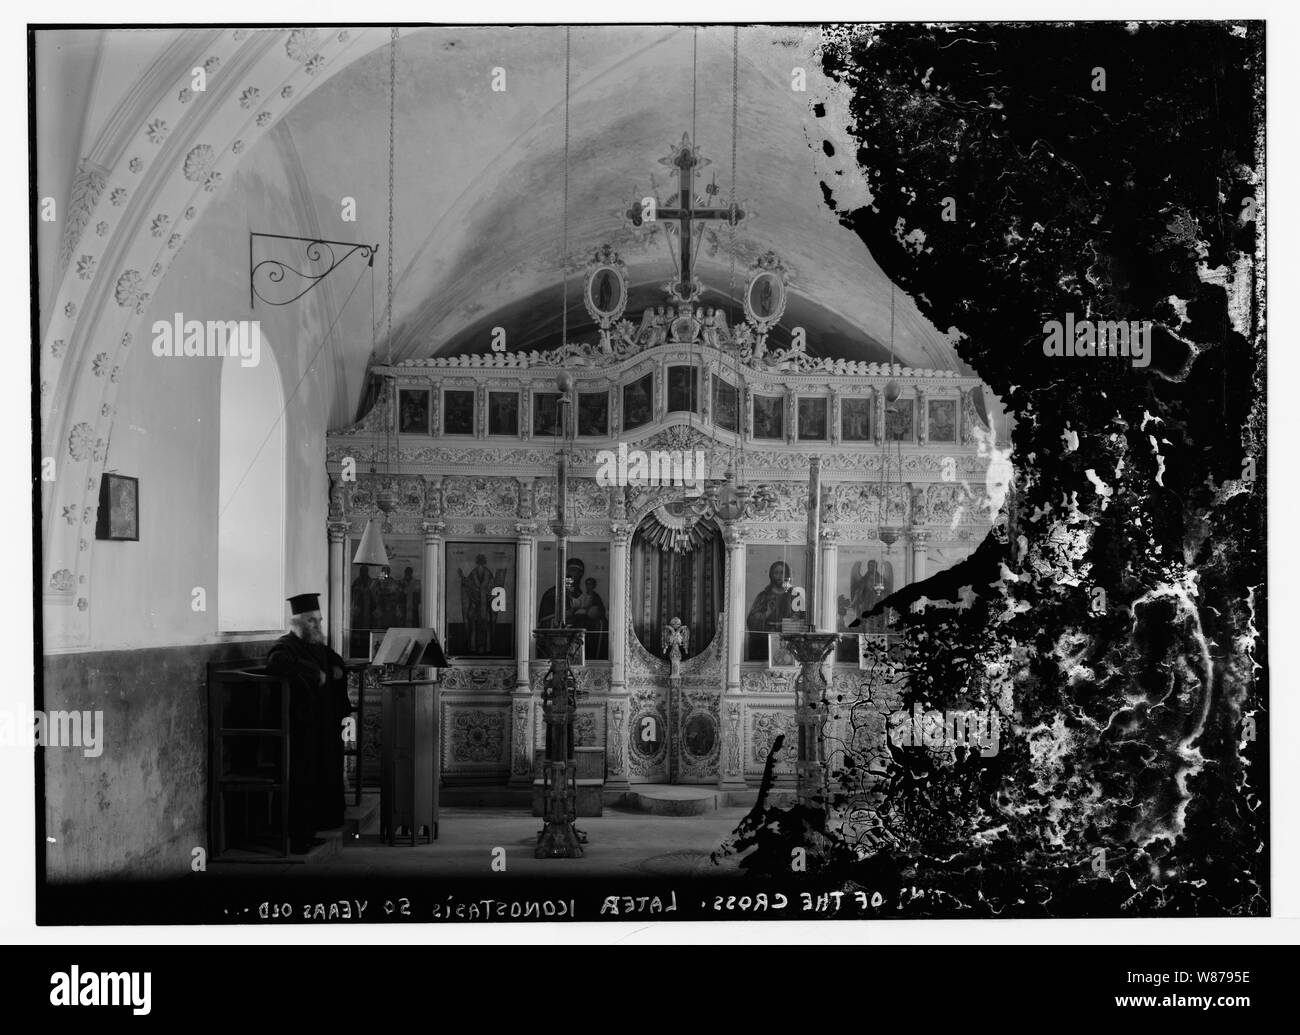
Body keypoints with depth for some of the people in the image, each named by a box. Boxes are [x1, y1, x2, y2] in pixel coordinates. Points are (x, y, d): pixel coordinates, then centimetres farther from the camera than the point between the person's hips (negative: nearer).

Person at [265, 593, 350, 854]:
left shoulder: (316, 645, 16)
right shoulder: (285, 645, -11)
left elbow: (334, 663, 34)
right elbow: (277, 661, -34)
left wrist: (337, 670, 9)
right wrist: (315, 673, -26)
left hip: (321, 728, 9)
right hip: (300, 728, -9)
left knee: (319, 781, 9)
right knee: (302, 782, -8)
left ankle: (308, 832, 17)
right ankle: (296, 838, -3)